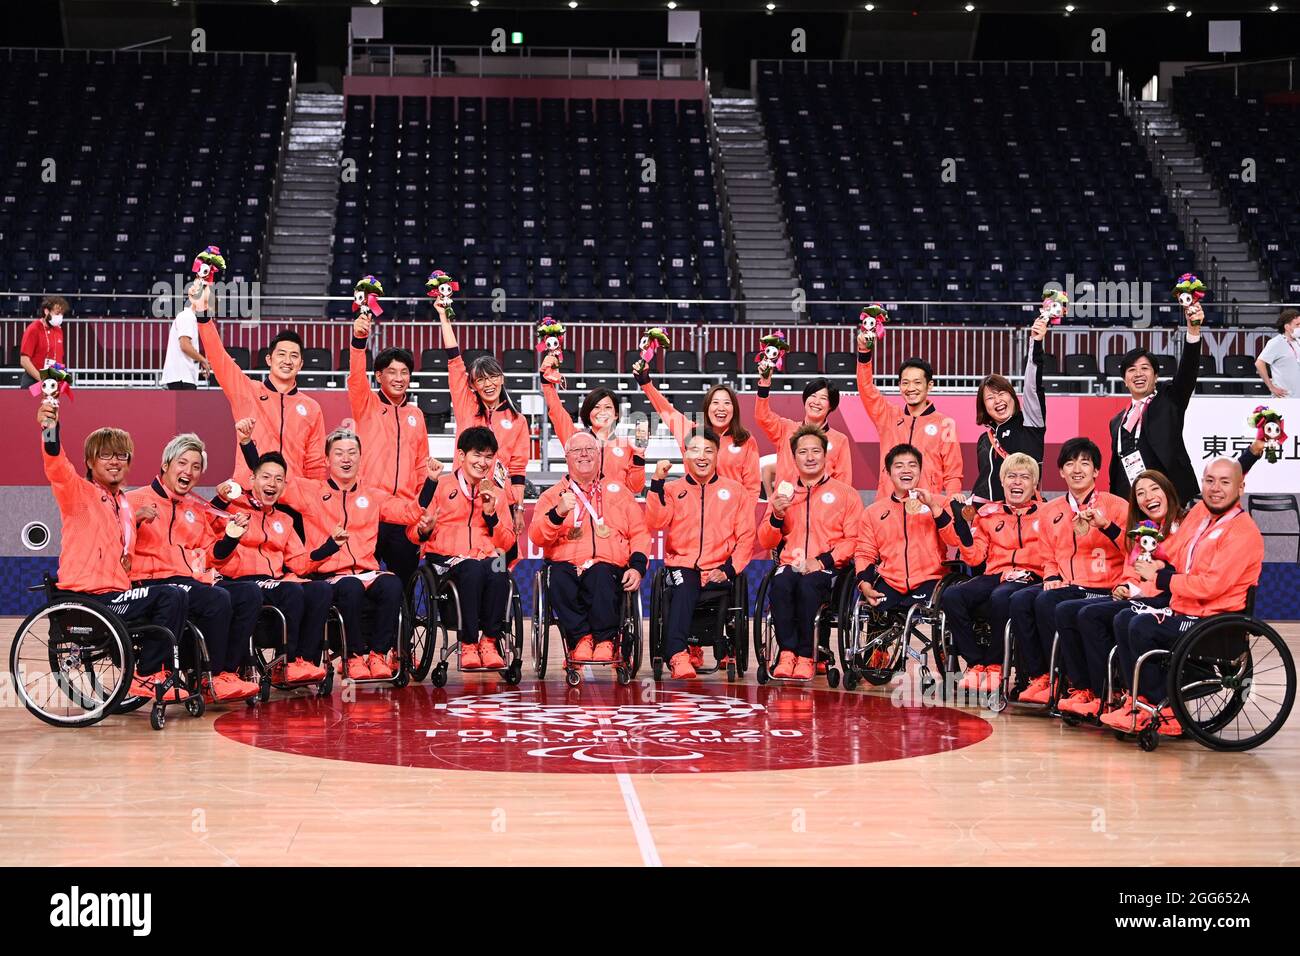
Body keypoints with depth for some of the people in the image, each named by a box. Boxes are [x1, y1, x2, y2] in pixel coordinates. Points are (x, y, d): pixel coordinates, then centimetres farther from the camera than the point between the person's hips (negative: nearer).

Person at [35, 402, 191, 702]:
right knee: (170, 597, -18)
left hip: (114, 594, 8)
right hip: (85, 598, -8)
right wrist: (50, 431, -43)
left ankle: (149, 674, 10)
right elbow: (58, 470, -26)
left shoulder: (125, 505, 20)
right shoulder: (79, 492, -4)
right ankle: (146, 676, -8)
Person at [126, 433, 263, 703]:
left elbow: (210, 555, 24)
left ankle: (228, 672, -9)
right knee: (218, 600, -30)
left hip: (195, 580, 7)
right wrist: (135, 518, -30)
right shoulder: (137, 500, 1)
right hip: (154, 582, -7)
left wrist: (231, 534, 8)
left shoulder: (198, 508, 22)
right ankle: (211, 680, -17)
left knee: (250, 594, -13)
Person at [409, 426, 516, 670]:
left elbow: (507, 543, 14)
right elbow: (412, 531, 7)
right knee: (473, 571, -37)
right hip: (446, 558, -2)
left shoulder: (498, 493, 20)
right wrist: (424, 530, -17)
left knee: (499, 573, -35)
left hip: (487, 556, 3)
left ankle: (489, 642, -21)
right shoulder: (439, 486, 10)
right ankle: (468, 645, -26)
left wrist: (491, 513, -1)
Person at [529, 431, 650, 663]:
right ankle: (581, 637, -26)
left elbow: (640, 533, 17)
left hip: (608, 567, 0)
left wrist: (637, 566, -1)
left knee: (601, 576, -36)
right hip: (566, 565, 0)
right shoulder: (552, 495, 18)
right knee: (557, 577, -36)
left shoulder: (619, 492, 24)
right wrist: (558, 513, -16)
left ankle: (605, 640, -27)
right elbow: (537, 538, 3)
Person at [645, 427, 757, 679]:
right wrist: (657, 483, -13)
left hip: (718, 571, 1)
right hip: (682, 566, 0)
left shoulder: (734, 490, 13)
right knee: (684, 588, -34)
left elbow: (746, 537, 9)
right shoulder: (672, 489, 12)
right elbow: (655, 523, -6)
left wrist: (728, 570, -6)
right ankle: (678, 655, -41)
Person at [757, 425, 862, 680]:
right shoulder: (783, 493, 20)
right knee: (780, 585, -34)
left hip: (826, 570, -2)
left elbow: (854, 540, 2)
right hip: (789, 565, 2)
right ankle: (788, 652, -25)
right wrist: (777, 516, -4)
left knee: (808, 585, -37)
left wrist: (823, 560, -13)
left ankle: (806, 656, -25)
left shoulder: (846, 495, 12)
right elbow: (765, 542, 16)